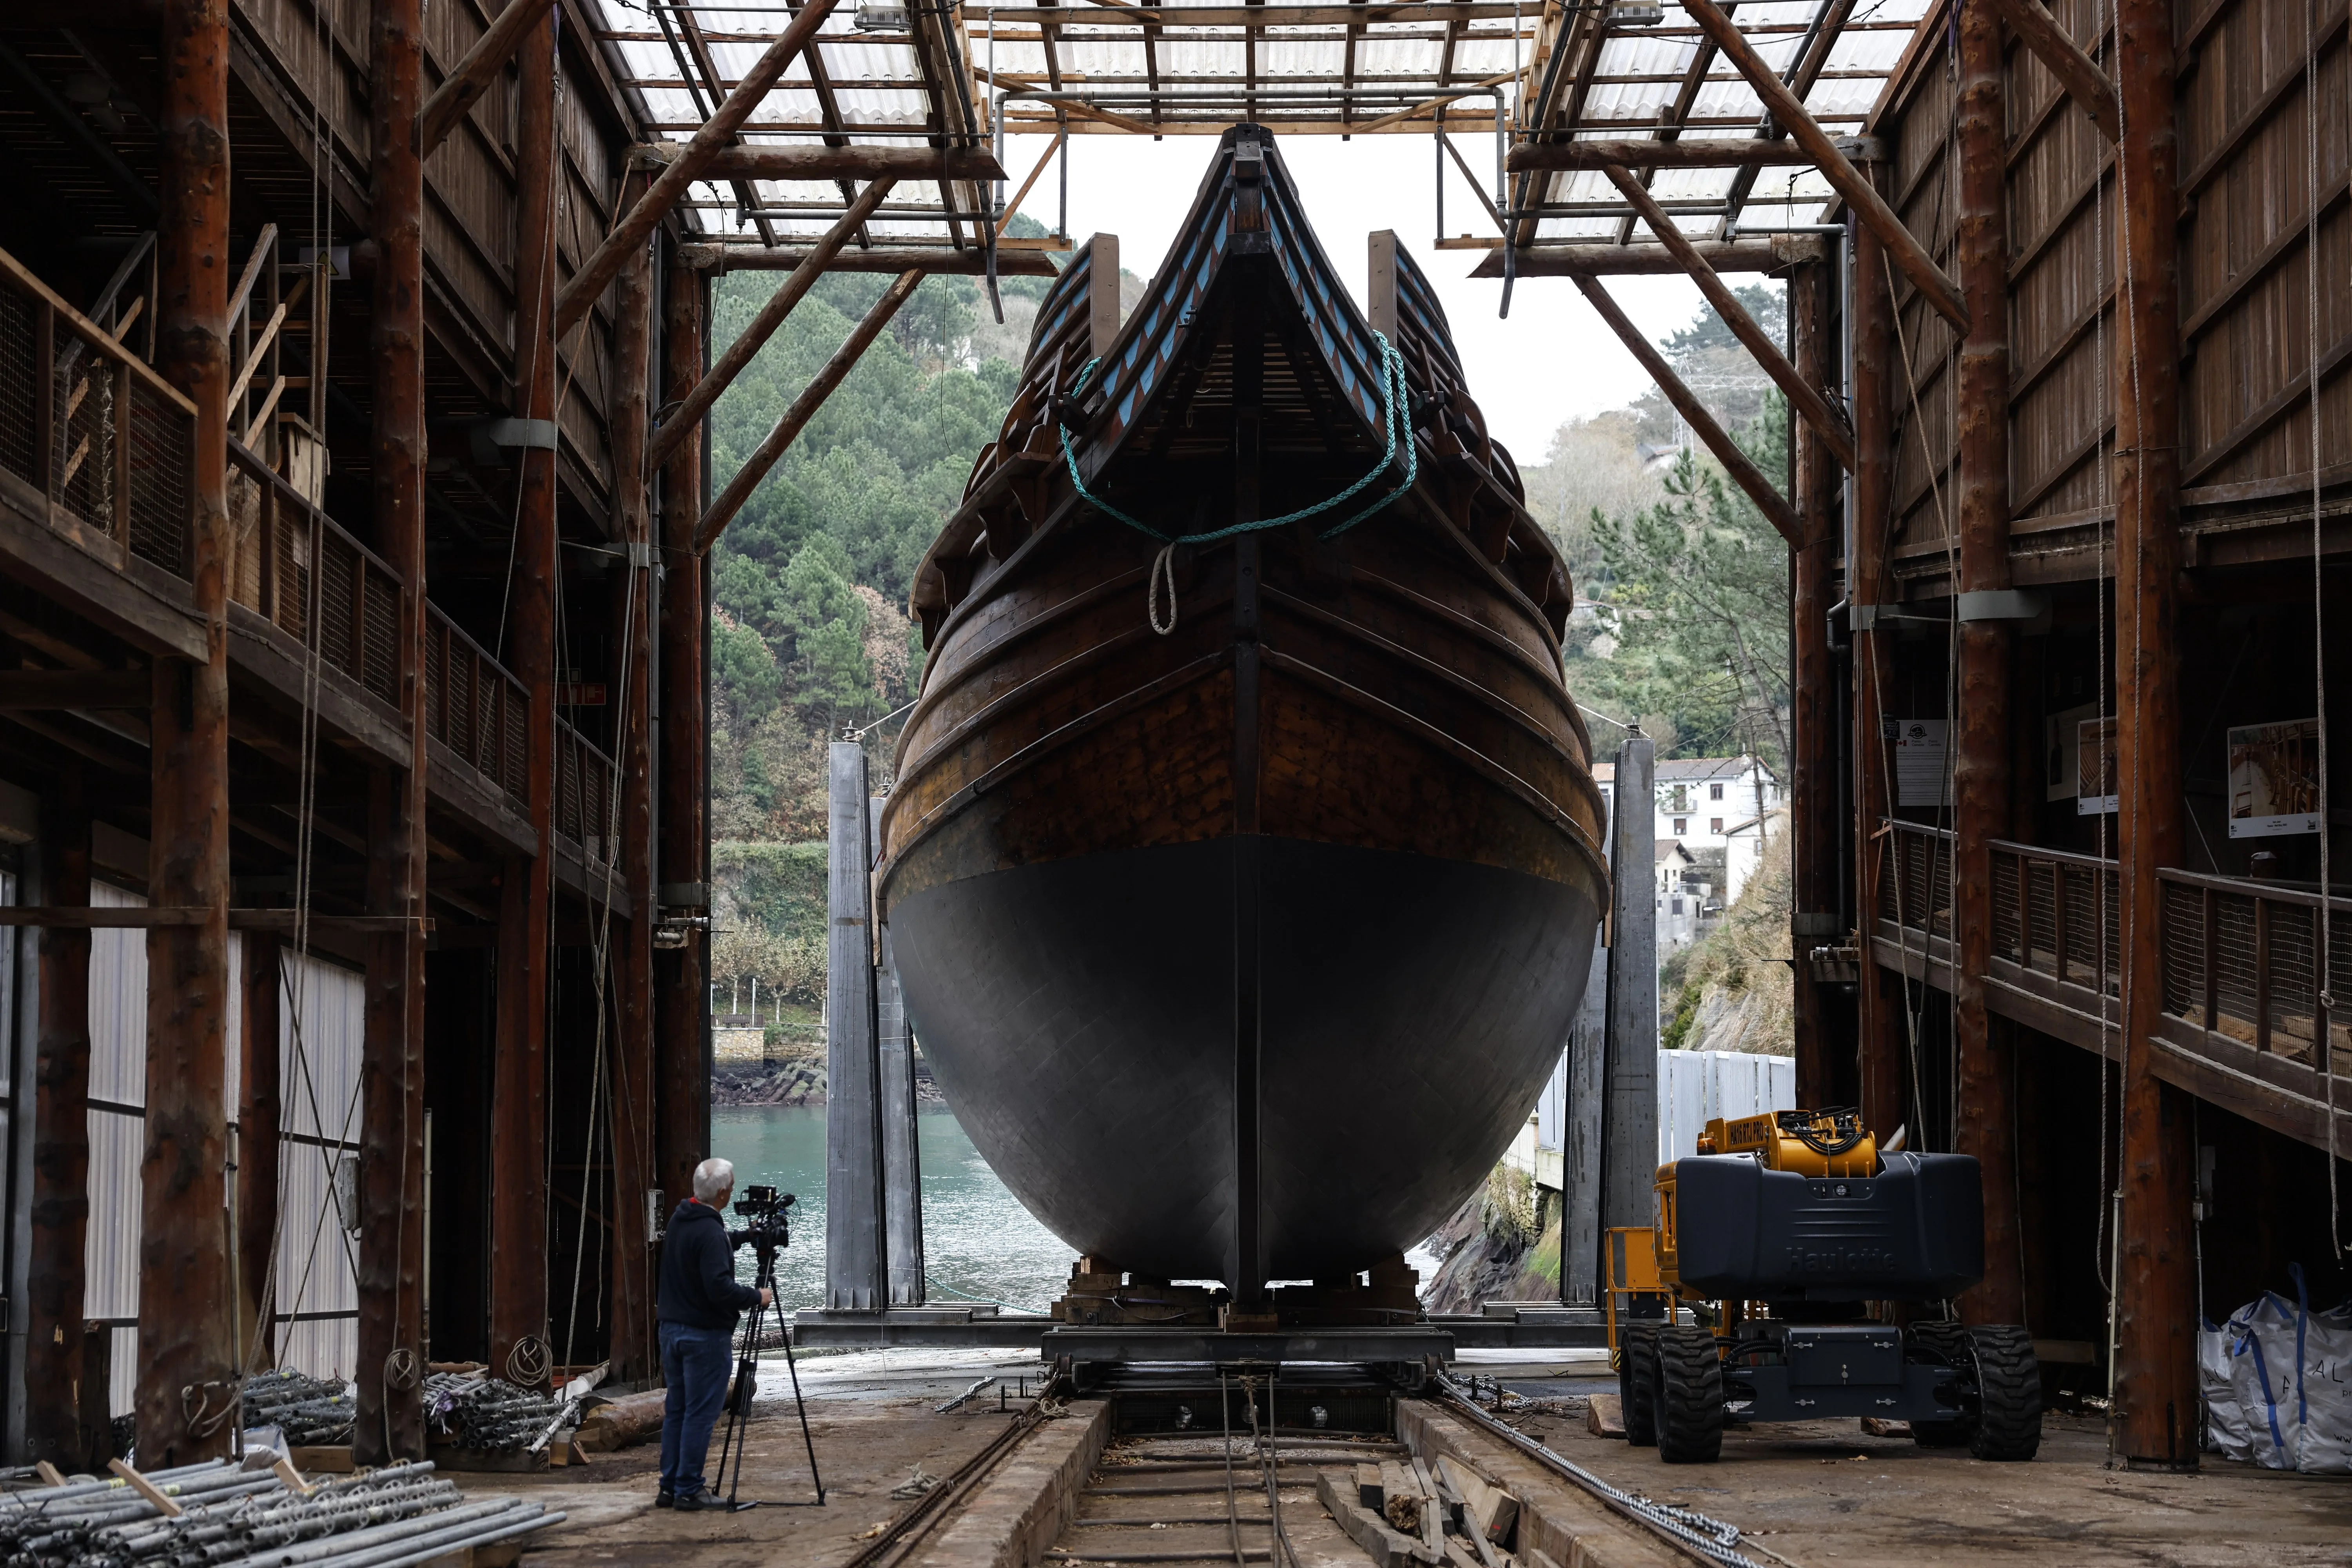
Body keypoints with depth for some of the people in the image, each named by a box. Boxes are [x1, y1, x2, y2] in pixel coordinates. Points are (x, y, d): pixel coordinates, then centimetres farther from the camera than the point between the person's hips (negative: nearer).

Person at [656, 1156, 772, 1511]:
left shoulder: (678, 1221, 8)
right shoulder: (710, 1232, -21)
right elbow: (719, 1288, -26)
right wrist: (756, 1298, -10)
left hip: (671, 1329, 9)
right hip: (705, 1335, -9)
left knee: (676, 1410, 13)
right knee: (700, 1413, -3)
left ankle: (670, 1487, 16)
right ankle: (688, 1490, -1)